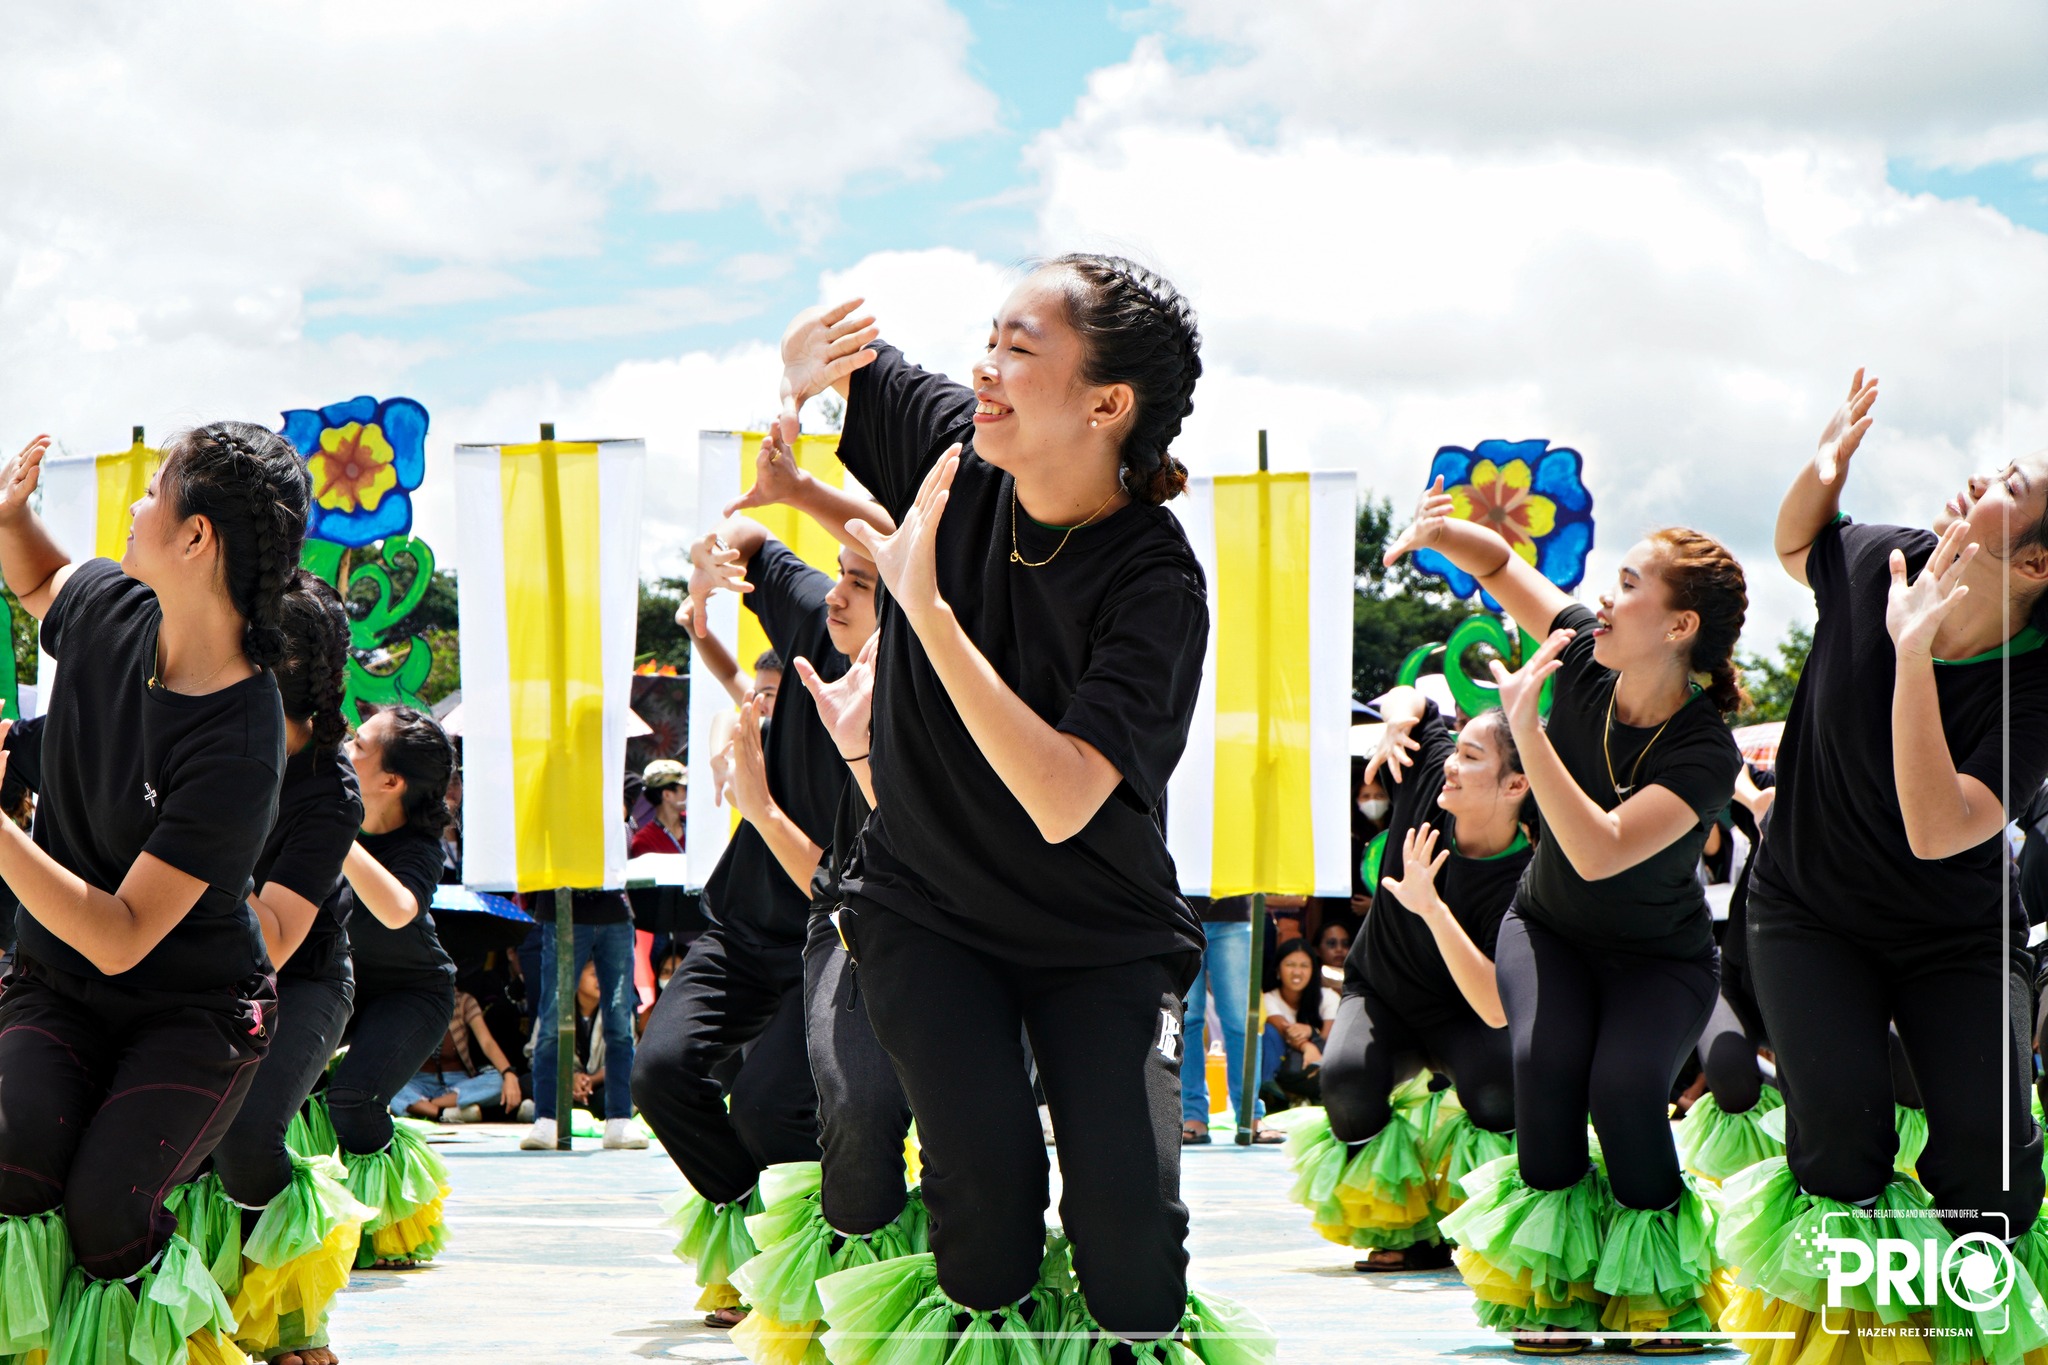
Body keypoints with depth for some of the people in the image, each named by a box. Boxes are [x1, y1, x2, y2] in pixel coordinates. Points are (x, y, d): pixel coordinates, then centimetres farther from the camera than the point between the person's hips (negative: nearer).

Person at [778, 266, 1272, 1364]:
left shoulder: (1155, 582, -23)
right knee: (986, 1172, -21)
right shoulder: (949, 443, -11)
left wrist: (927, 608, -36)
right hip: (926, 906, 2)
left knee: (1129, 1211, -20)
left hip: (1102, 936, -2)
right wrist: (803, 370, -17)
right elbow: (829, 356, 9)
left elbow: (1063, 802, -33)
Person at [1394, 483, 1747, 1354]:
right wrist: (1434, 532, -24)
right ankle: (1549, 1273, -8)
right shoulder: (1586, 660, -17)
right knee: (1544, 1059, -26)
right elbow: (1500, 564, -1)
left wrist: (1525, 726, -45)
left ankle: (1654, 1287, -4)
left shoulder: (1705, 752, -30)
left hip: (1660, 955, -3)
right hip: (1549, 930, 3)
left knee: (1625, 1085, -29)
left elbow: (1600, 852, -43)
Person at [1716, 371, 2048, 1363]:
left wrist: (1913, 654, -43)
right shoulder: (1877, 564, -16)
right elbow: (1795, 544, 10)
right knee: (1840, 1110, -22)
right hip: (1811, 910, 2)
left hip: (1958, 936, -2)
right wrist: (1823, 470, -12)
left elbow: (1937, 831, -39)